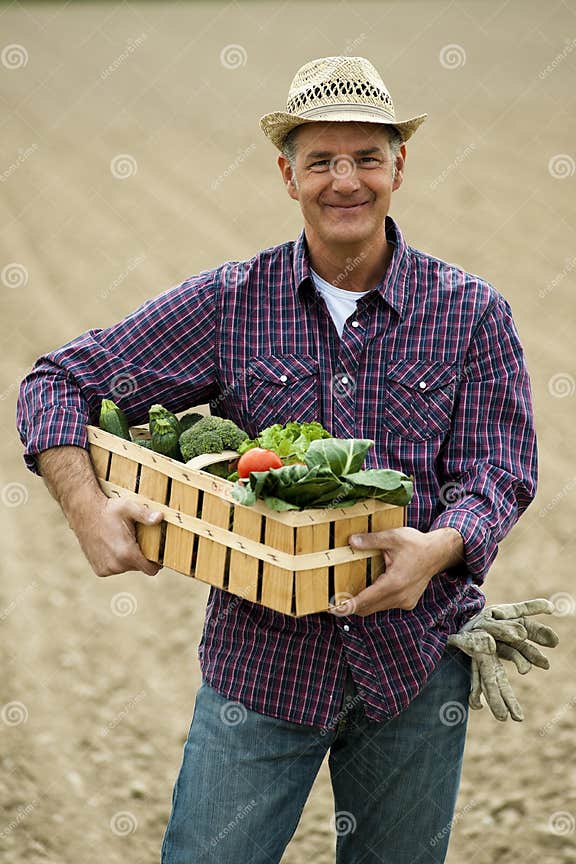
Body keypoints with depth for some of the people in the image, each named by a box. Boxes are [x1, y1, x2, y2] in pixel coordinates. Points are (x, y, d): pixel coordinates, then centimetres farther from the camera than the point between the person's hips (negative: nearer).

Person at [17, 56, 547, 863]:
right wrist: (89, 509, -17)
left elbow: (498, 470, -3)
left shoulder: (472, 313, -1)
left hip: (418, 654, 1)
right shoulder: (228, 303, -3)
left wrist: (442, 546, -25)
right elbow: (58, 382, -1)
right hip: (262, 654, -1)